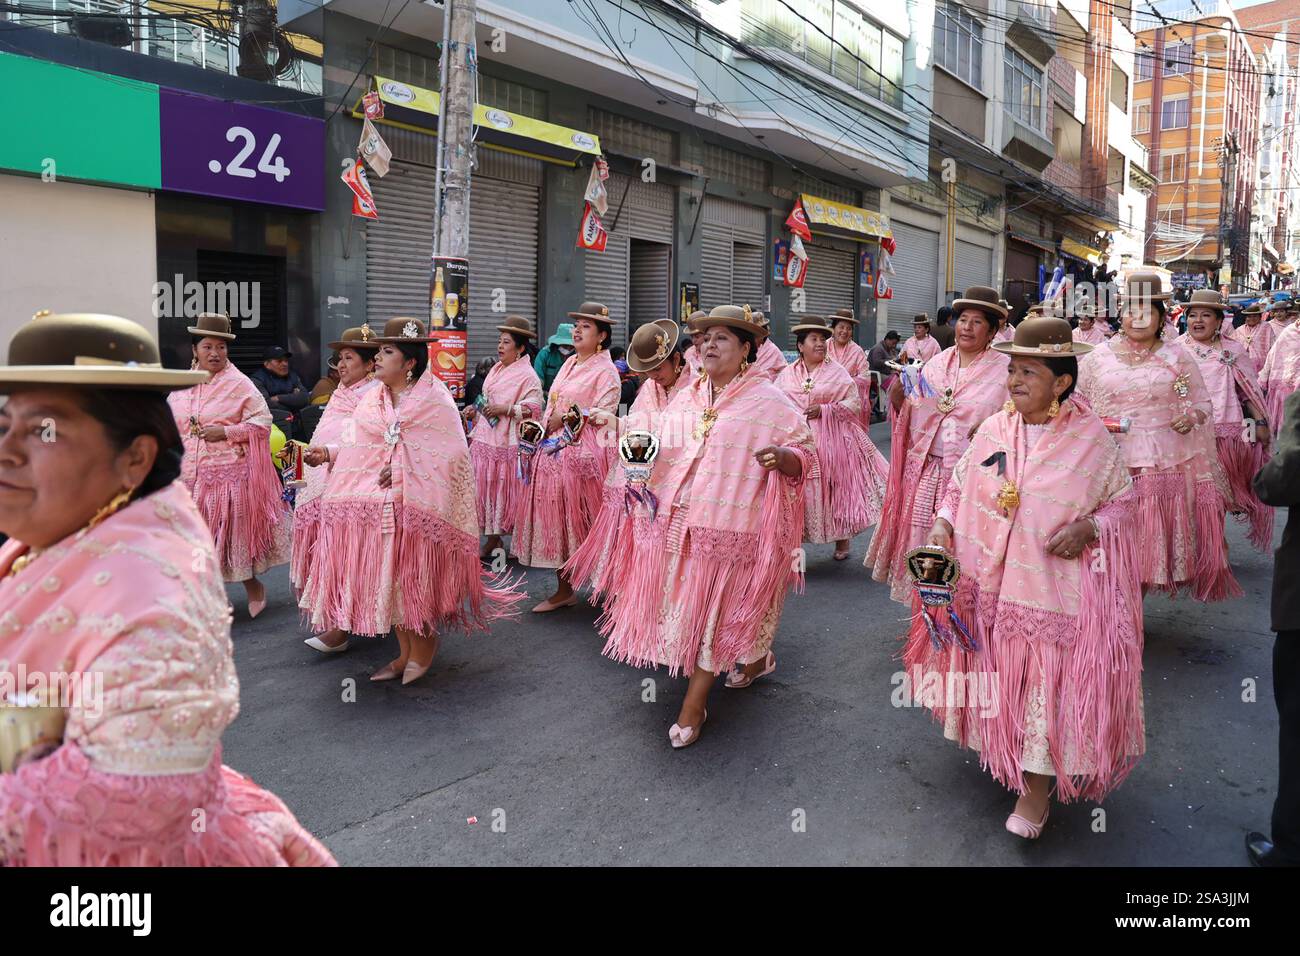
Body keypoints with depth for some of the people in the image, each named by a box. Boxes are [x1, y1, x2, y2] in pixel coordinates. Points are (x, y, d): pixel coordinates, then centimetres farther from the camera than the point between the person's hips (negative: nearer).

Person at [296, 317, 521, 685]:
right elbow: (356, 452, 9)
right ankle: (405, 652, 23)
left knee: (416, 578, 2)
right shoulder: (370, 400, 11)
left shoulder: (434, 398, -6)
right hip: (376, 505, 6)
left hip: (417, 506, -5)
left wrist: (403, 470, -16)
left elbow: (450, 454, -11)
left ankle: (424, 647, 22)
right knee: (387, 578, 9)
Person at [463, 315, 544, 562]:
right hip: (484, 440, 8)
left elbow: (534, 407, -18)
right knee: (484, 488, 8)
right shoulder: (496, 369, 16)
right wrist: (474, 411, 10)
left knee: (503, 489, -1)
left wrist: (504, 409, -22)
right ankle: (492, 538, 18)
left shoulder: (527, 376, -9)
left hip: (506, 444, -8)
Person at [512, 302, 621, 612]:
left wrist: (567, 419, -11)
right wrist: (546, 428, 6)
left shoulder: (606, 371, -6)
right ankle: (563, 590, 19)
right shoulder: (569, 364, 18)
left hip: (581, 453, -8)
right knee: (554, 518, 8)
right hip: (553, 450, 8)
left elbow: (603, 415, -14)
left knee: (576, 519, -4)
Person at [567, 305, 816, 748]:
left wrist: (783, 456, -27)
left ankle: (694, 703, 14)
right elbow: (661, 452, 22)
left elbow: (805, 454, -5)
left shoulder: (769, 402, -4)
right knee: (685, 604, 12)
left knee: (715, 608, 0)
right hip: (675, 522, 6)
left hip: (730, 527, -6)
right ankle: (755, 657, 37)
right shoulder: (684, 399, 14)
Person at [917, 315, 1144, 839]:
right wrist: (942, 522, -6)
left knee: (1049, 676, 1)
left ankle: (1039, 781, 17)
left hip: (1057, 589, -3)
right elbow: (959, 486, 11)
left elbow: (1124, 500, 2)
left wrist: (1089, 527, -16)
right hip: (991, 585, 3)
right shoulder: (992, 430, 1)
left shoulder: (1091, 437, -7)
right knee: (999, 671, 14)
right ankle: (1004, 753, 37)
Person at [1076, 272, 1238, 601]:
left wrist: (1192, 417, -9)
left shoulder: (1178, 358, 7)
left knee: (1147, 547, 5)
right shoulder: (1096, 358, 6)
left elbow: (1202, 404, 12)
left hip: (1165, 466, 1)